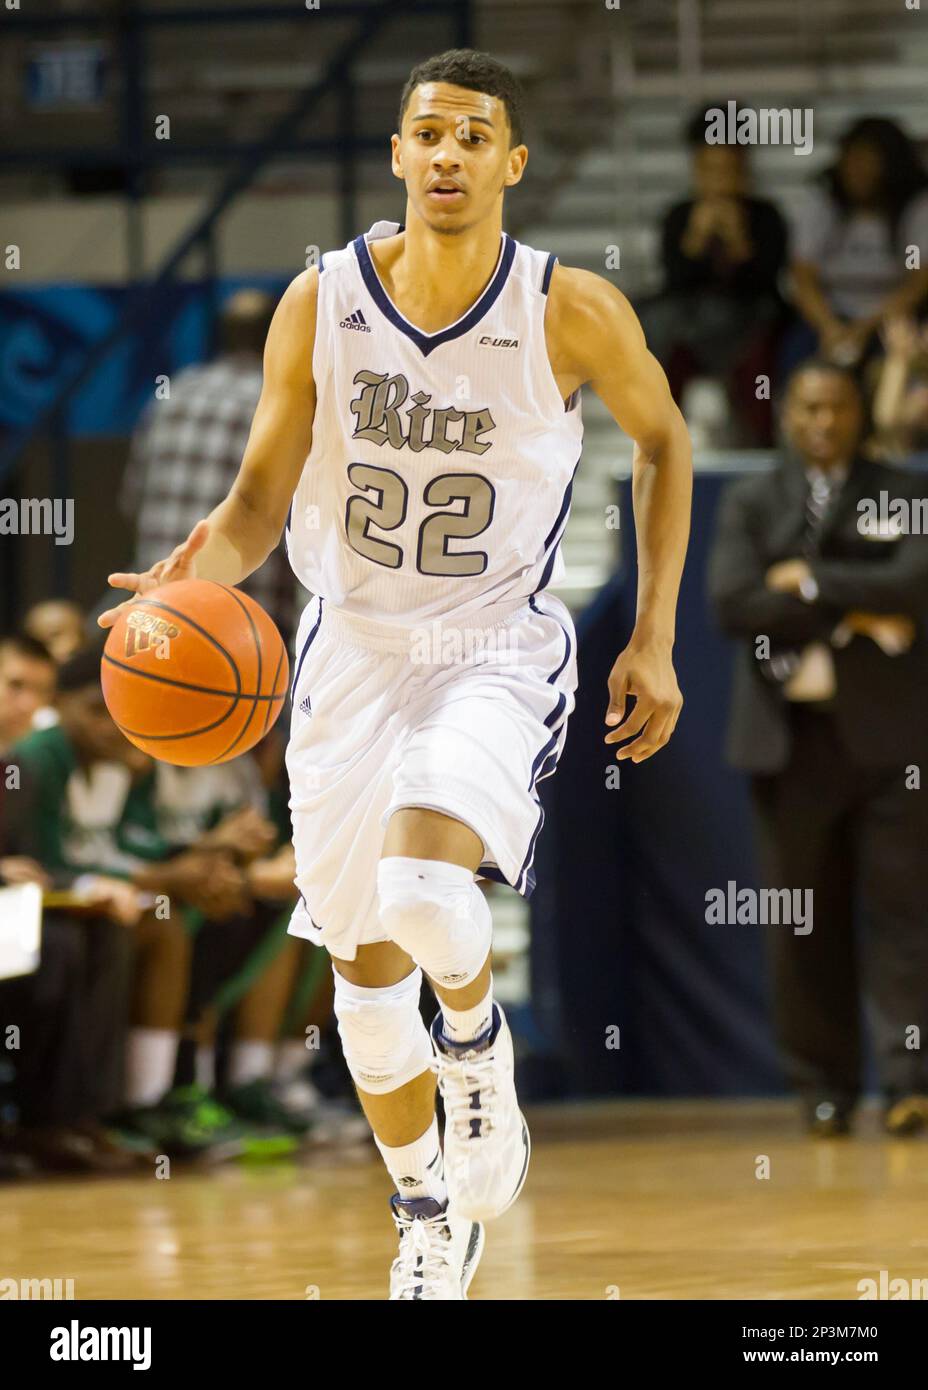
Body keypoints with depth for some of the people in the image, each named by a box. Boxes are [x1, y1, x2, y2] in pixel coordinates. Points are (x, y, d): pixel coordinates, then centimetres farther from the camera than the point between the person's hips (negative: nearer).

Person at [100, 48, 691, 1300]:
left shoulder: (573, 314, -14)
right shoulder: (322, 304, -10)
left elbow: (662, 438, 4)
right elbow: (260, 503, -4)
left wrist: (654, 640, 1)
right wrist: (193, 577, -27)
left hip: (499, 649, -3)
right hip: (355, 647, 3)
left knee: (424, 889, -30)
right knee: (366, 965, 11)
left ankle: (478, 1045, 5)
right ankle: (430, 1222, 33)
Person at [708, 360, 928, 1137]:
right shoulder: (752, 504, 10)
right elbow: (734, 603, -6)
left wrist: (813, 581, -9)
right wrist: (853, 615, -10)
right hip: (791, 735, 1)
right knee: (805, 923, 2)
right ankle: (825, 1088, 8)